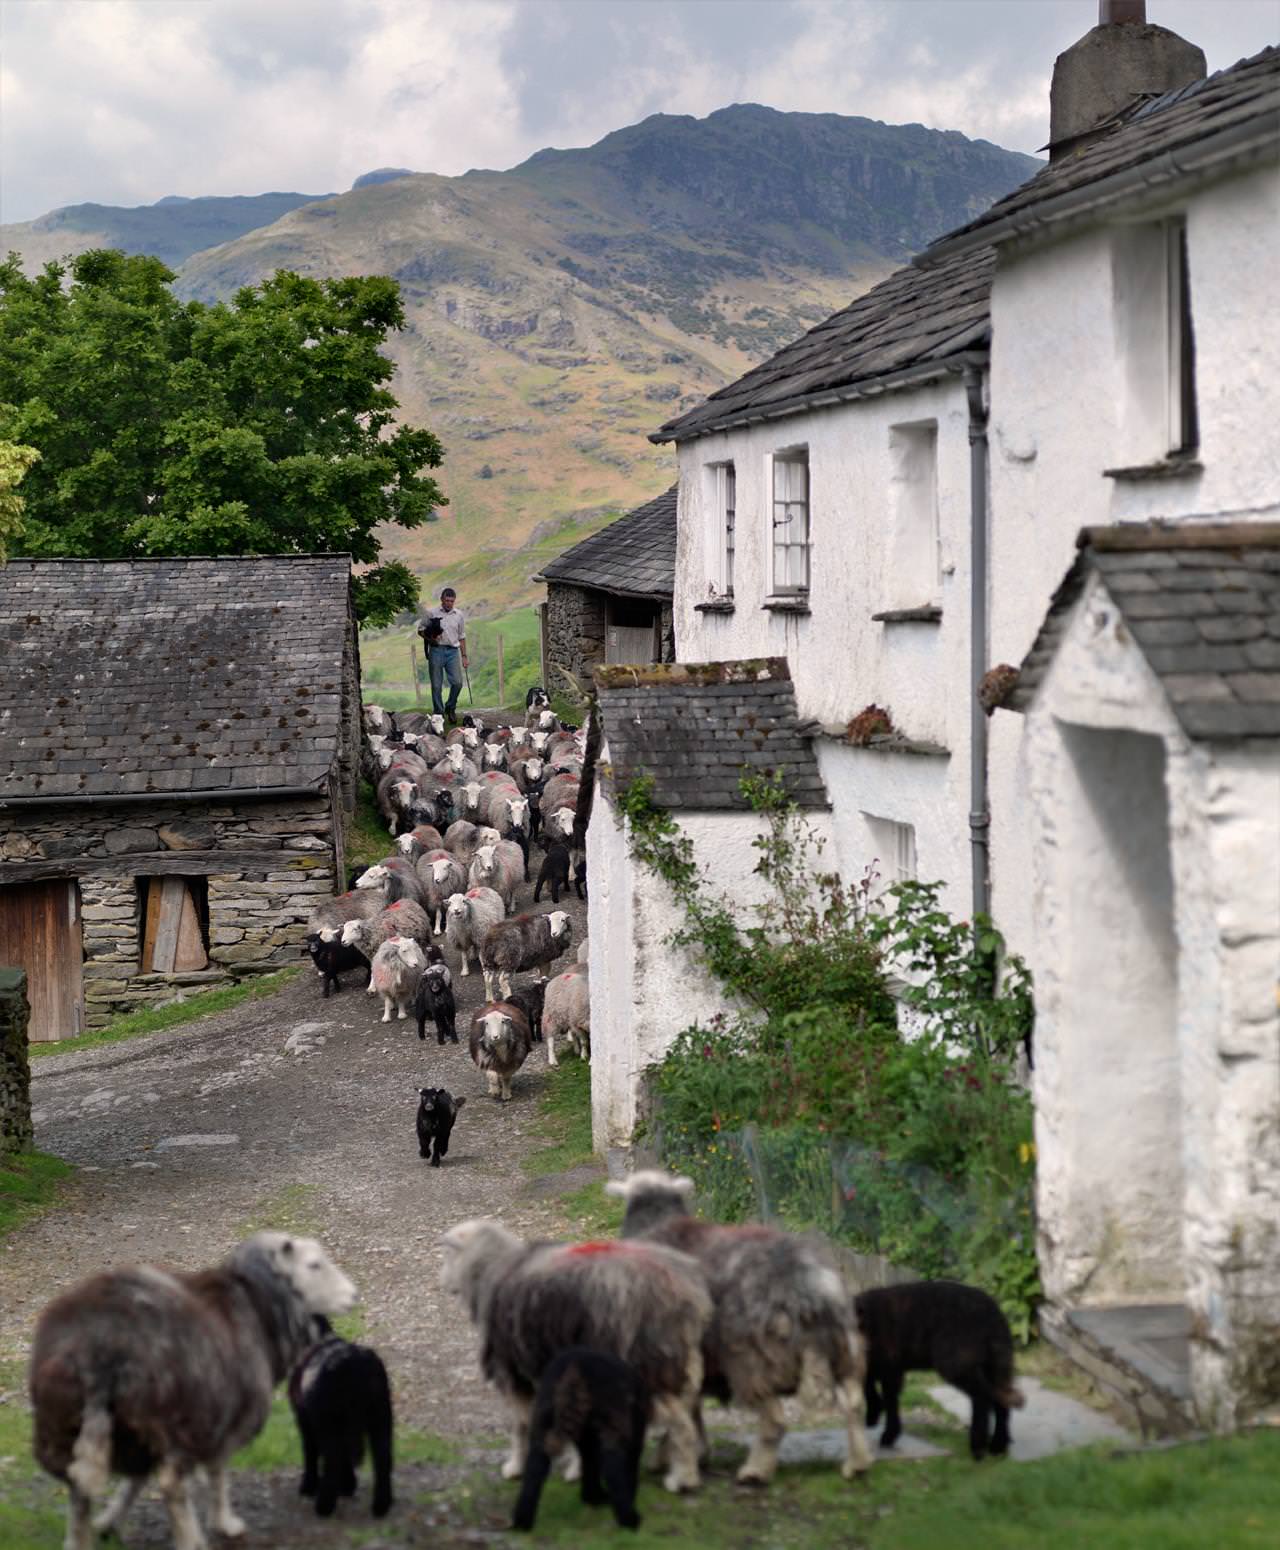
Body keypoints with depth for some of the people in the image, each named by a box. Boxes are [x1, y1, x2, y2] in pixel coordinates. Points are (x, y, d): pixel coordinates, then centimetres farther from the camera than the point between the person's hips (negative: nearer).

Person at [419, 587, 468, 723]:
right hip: (436, 650, -2)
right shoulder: (432, 613, 2)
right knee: (436, 685, 1)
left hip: (453, 651, 2)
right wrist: (430, 638, -13)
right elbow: (420, 630, 6)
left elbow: (461, 637, 17)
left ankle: (450, 709, 15)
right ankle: (439, 713, 11)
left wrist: (464, 656, 14)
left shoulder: (458, 615, 11)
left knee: (457, 682, -7)